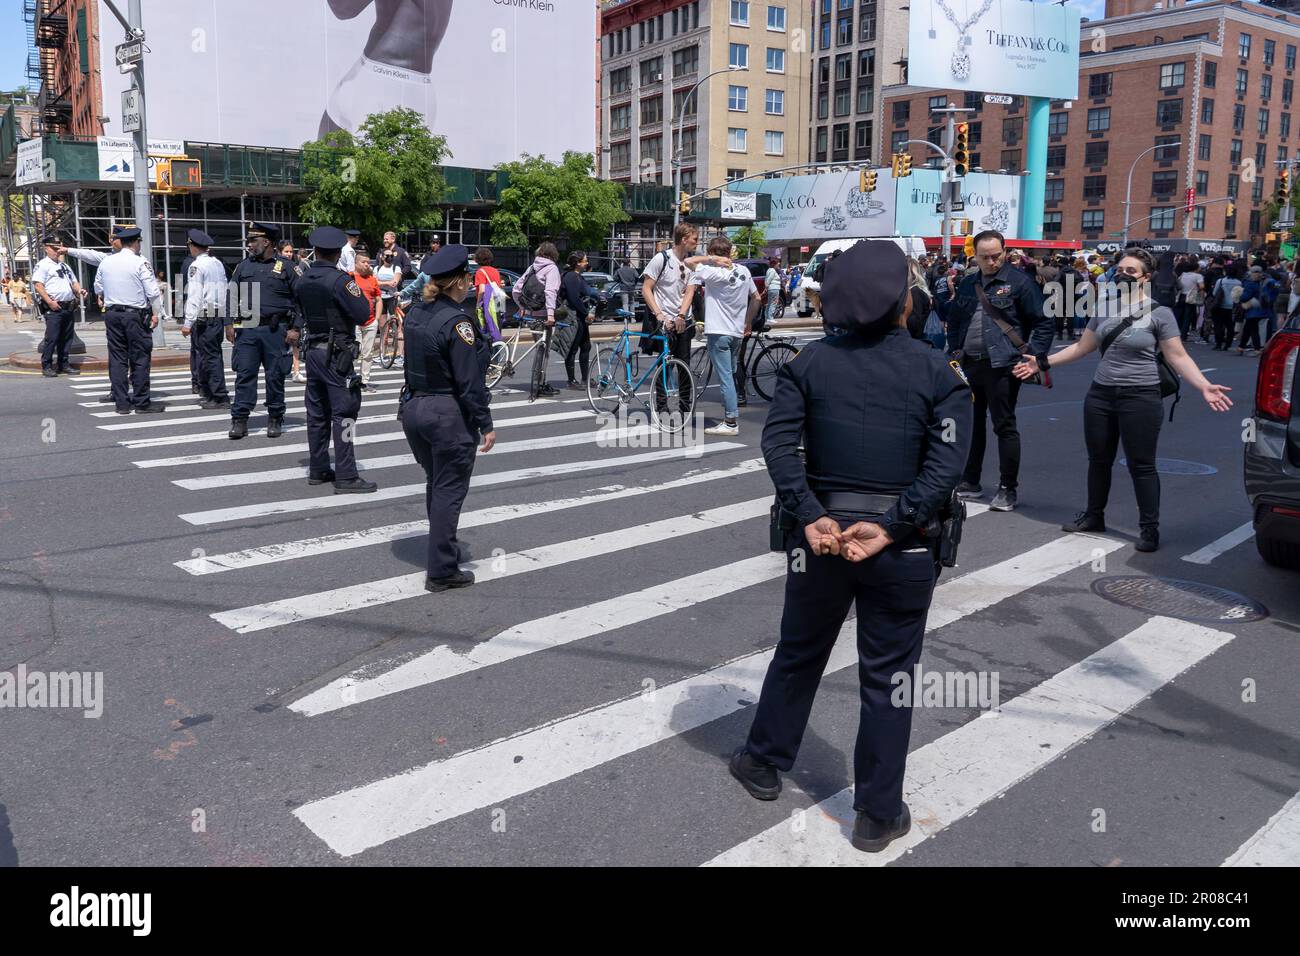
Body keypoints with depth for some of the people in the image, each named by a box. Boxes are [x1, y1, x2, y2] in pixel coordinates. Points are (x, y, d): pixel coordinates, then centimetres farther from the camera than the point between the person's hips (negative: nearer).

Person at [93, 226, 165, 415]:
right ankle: (141, 403, 2)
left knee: (117, 359, 7)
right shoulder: (140, 264, -9)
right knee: (140, 359, 0)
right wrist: (156, 313, -1)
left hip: (112, 314, 5)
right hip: (136, 315, -5)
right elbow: (153, 292, -11)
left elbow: (98, 289, 19)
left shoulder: (106, 262, 8)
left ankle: (121, 403, 9)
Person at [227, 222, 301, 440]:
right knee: (244, 374, 1)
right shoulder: (243, 267, 11)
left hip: (275, 330, -3)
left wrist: (295, 329, -8)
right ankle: (239, 418, 5)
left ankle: (275, 418, 15)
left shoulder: (286, 267, 1)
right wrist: (229, 324, 4)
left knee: (275, 376, 4)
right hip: (247, 330, 3)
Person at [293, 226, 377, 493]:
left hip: (313, 351, 7)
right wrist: (358, 292, -2)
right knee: (344, 414, -6)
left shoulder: (302, 281, 7)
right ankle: (346, 477, -7)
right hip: (338, 355, -7)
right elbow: (363, 315, -16)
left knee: (317, 412, 14)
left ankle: (318, 469, 21)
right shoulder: (340, 280, -15)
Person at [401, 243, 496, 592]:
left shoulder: (416, 313, 5)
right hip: (449, 414, -8)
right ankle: (442, 572, 6)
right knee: (450, 490, 1)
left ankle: (446, 547, 38)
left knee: (435, 484, 21)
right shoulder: (457, 321, -18)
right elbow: (469, 381, -18)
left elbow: (414, 363, 11)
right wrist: (486, 424, -13)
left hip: (414, 409, 8)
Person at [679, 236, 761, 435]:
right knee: (730, 375, 18)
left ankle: (731, 422, -6)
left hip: (718, 332, -6)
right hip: (738, 332, 6)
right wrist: (748, 323, 23)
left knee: (725, 377, -6)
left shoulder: (709, 271, -11)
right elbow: (757, 299, 17)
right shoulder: (743, 271, 7)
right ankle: (732, 417, 23)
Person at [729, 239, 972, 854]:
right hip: (902, 547, -2)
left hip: (821, 533, 2)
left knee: (799, 653, 21)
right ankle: (878, 816, 23)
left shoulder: (810, 362, -1)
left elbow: (778, 441, -13)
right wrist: (889, 529, -19)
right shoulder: (940, 373, -5)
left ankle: (764, 764, 40)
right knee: (887, 677, 11)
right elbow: (947, 464, -17)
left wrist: (812, 516, -16)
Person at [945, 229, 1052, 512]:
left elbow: (1044, 322, -6)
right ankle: (970, 482, 25)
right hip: (969, 365, 6)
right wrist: (955, 349, 13)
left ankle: (1008, 489, 5)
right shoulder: (968, 284, 11)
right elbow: (954, 320, 24)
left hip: (1002, 366, -6)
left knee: (1005, 426, -2)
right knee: (971, 423, 13)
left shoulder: (1019, 282, -6)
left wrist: (1033, 356, -12)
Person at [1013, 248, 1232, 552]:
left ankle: (1150, 528, 11)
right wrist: (1042, 363, 10)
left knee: (1141, 465, 0)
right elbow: (1081, 347, 14)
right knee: (1099, 459, 14)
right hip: (1101, 394, 5)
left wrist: (1204, 387, -20)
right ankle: (1094, 516, 30)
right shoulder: (1105, 309, 7)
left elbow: (1178, 357, -7)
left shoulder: (1159, 314, -6)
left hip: (1140, 397, -5)